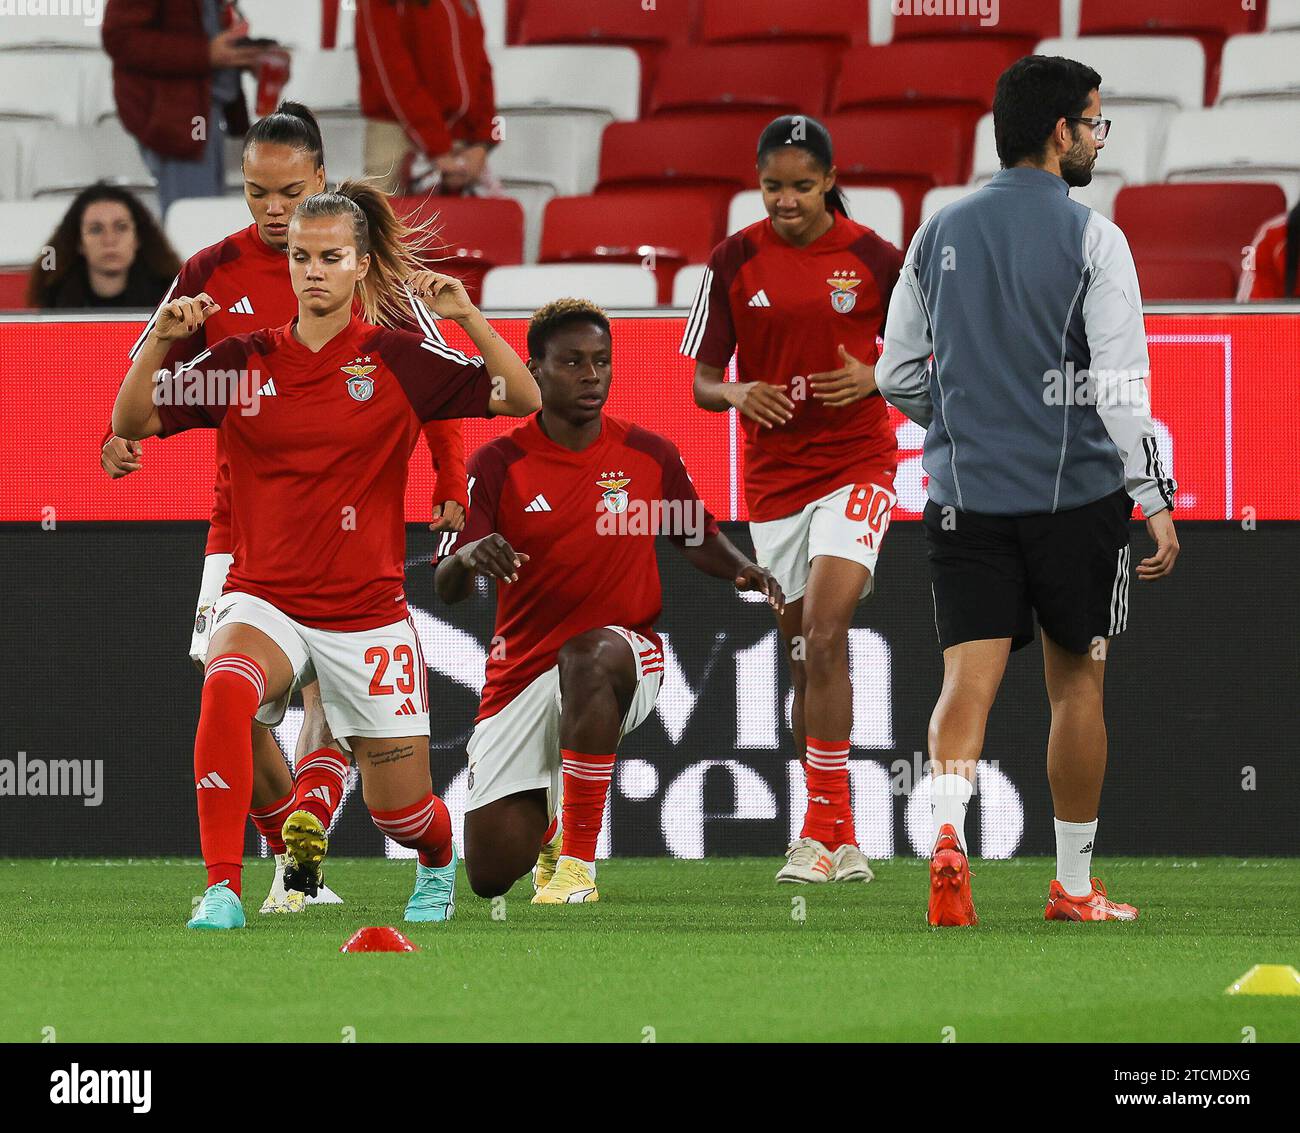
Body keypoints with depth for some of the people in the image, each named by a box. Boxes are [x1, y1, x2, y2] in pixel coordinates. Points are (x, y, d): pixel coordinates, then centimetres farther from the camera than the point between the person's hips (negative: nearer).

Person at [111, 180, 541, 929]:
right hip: (266, 602, 0)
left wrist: (466, 315, -20)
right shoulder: (244, 361, 1)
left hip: (368, 609, 0)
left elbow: (524, 401, -8)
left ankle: (441, 860, 45)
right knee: (225, 689, -35)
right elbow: (131, 424, 0)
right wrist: (159, 341, -15)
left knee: (401, 812, 6)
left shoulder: (400, 360, -3)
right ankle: (222, 889, -31)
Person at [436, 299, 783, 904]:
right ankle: (548, 817, 36)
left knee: (588, 654, -41)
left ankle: (577, 864, -33)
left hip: (623, 660, -1)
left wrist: (743, 571, -6)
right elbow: (446, 588, -9)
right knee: (491, 873, -5)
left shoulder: (651, 455, 2)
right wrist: (468, 557, -34)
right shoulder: (498, 464, -4)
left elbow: (700, 541, 16)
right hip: (521, 669, 1)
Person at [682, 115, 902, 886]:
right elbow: (703, 382, 6)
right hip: (773, 474, 3)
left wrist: (873, 378, -15)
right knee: (808, 657, 7)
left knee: (824, 636, -20)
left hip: (856, 466, -3)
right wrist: (739, 395, -17)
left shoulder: (873, 257, -4)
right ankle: (841, 841, 17)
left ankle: (821, 831, -18)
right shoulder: (734, 262, 1)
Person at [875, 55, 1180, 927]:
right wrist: (1157, 504, -10)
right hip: (1076, 491, -3)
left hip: (965, 495, 3)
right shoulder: (1090, 239, -8)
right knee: (1077, 684, 10)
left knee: (968, 679, -3)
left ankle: (948, 834, -29)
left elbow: (897, 378, 12)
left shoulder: (940, 234, 7)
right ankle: (1075, 884, 18)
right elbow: (1120, 386, -13)